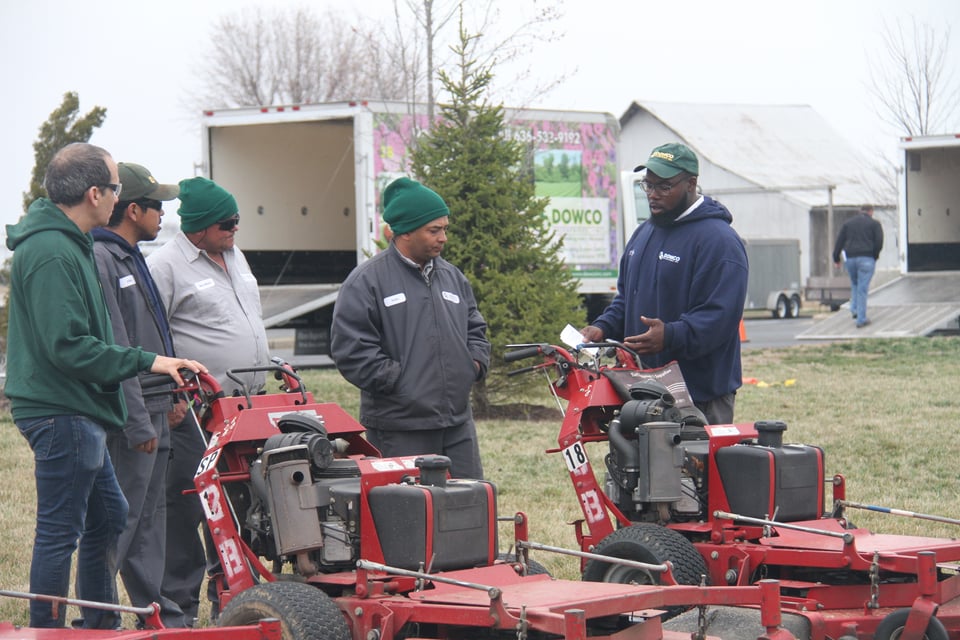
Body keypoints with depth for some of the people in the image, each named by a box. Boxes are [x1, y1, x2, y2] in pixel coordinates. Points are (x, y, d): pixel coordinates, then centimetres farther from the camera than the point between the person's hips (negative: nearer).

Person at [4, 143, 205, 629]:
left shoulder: (67, 245, 14)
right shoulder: (52, 254, -20)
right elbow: (68, 347, -25)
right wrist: (144, 362, -21)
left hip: (75, 412, 11)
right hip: (62, 412, -11)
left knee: (108, 516, 18)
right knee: (60, 531, -4)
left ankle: (101, 625, 28)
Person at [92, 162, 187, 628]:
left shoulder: (130, 258, 17)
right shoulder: (101, 260, -16)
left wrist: (169, 397, 21)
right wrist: (139, 422, -20)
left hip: (152, 415, 10)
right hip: (128, 419, -10)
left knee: (149, 520, 14)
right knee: (117, 523, -8)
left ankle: (161, 617, 19)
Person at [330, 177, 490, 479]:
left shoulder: (452, 276, 15)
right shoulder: (366, 281, -6)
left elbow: (475, 329, 26)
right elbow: (350, 349, -12)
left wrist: (475, 363, 7)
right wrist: (398, 380, -15)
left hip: (457, 422, 6)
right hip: (399, 429, -6)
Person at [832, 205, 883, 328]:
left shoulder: (848, 223, 15)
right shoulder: (874, 224, 5)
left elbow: (839, 242, 9)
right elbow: (879, 242, -5)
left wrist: (836, 259, 12)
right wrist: (875, 256, 8)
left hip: (850, 258, 3)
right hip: (866, 259, -3)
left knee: (855, 284, 25)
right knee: (863, 288, -3)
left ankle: (855, 310, 12)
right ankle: (861, 319, -4)